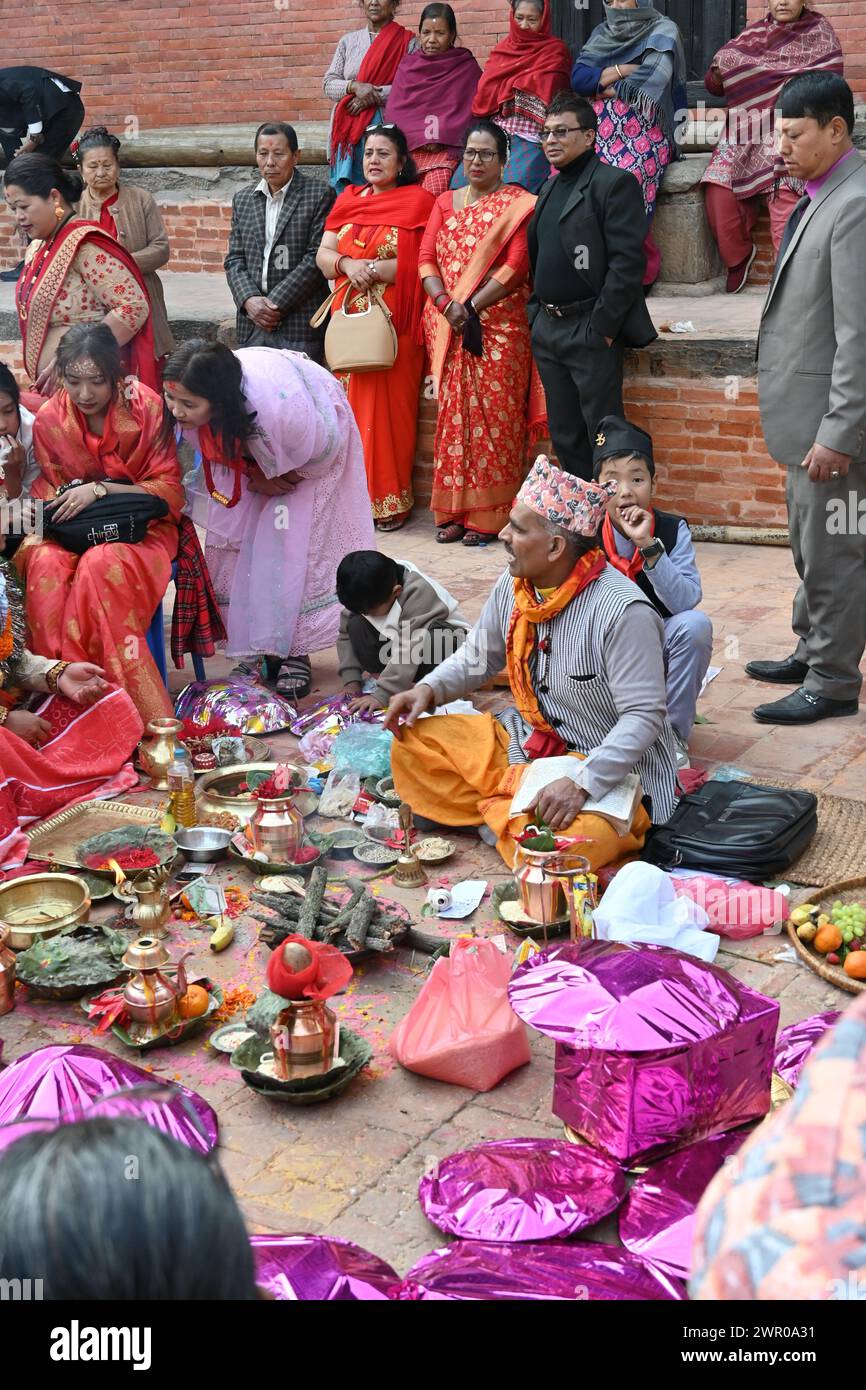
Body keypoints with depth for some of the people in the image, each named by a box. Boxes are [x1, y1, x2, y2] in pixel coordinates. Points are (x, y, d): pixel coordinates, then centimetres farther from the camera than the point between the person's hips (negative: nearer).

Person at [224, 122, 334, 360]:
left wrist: (276, 303, -11)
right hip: (253, 324, 4)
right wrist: (249, 300, -7)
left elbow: (317, 257, -8)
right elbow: (234, 259, 12)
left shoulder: (319, 195, -1)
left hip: (300, 324, -4)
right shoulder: (242, 199, 16)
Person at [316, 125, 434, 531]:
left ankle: (391, 500, 4)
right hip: (348, 320, 5)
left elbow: (424, 263, -11)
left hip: (394, 325, -5)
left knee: (388, 408, -3)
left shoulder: (418, 201, 0)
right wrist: (347, 264, -11)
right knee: (351, 406, 5)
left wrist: (373, 268, -12)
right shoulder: (347, 200, 16)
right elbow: (323, 256, 10)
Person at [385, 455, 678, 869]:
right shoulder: (514, 586, -2)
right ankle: (509, 809, -6)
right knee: (412, 744, -2)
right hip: (526, 742, 7)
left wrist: (581, 783, -35)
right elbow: (478, 655, 16)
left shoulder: (623, 610, -25)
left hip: (608, 768, -7)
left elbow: (643, 718, -25)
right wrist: (429, 689, -4)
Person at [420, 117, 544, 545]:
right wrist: (447, 305, -9)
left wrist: (472, 307, -14)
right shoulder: (446, 202, 18)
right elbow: (427, 260, 9)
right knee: (452, 414, 3)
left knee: (494, 417, -6)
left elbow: (516, 265, -8)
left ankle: (488, 516, -2)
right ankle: (452, 513, 8)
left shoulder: (517, 204, 3)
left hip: (498, 327, -4)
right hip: (448, 328, 4)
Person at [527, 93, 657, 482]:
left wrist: (601, 326, -19)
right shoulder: (550, 189, 17)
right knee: (565, 438, 13)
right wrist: (536, 311, 11)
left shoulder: (614, 183, -8)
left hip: (590, 331, -8)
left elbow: (627, 261, -16)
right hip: (547, 331, 8)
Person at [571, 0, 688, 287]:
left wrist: (603, 84, 1)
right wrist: (623, 71, -5)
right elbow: (578, 79, 5)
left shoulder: (663, 31, 5)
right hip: (599, 128, 5)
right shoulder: (601, 34, 20)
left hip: (644, 130, -5)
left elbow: (651, 80, -13)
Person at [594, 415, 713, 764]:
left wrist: (649, 546, -30)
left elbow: (687, 602, -22)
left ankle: (674, 736, -12)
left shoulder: (673, 531, -9)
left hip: (659, 647, 0)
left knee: (695, 626, -29)